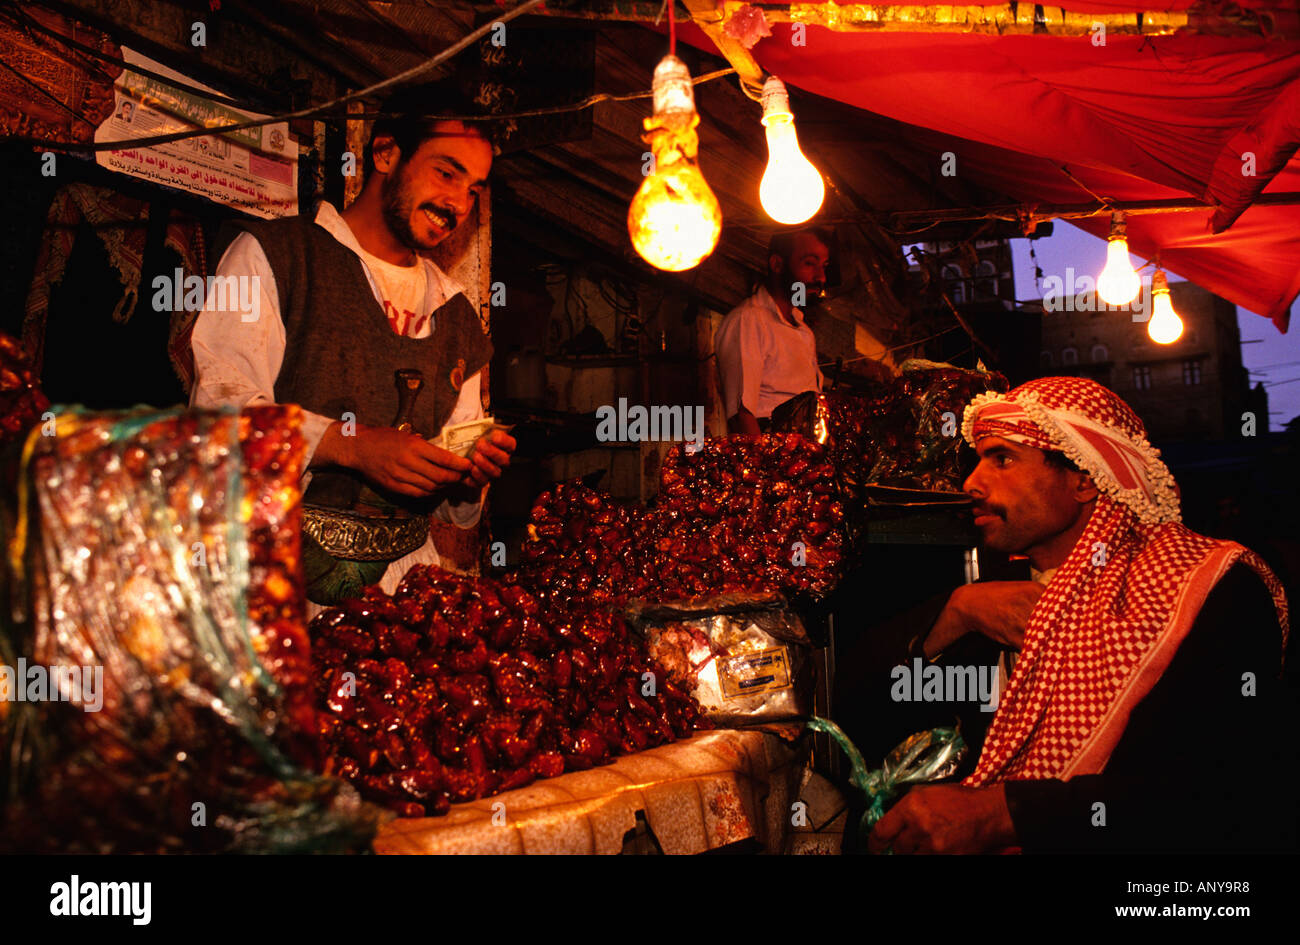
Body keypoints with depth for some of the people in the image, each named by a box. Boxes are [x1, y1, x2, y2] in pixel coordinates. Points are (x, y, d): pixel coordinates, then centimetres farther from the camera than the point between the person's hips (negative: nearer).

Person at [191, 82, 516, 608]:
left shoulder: (457, 317, 20)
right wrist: (352, 445, -18)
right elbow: (219, 407, -8)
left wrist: (469, 478, -1)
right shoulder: (272, 255, 5)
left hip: (403, 570, 5)